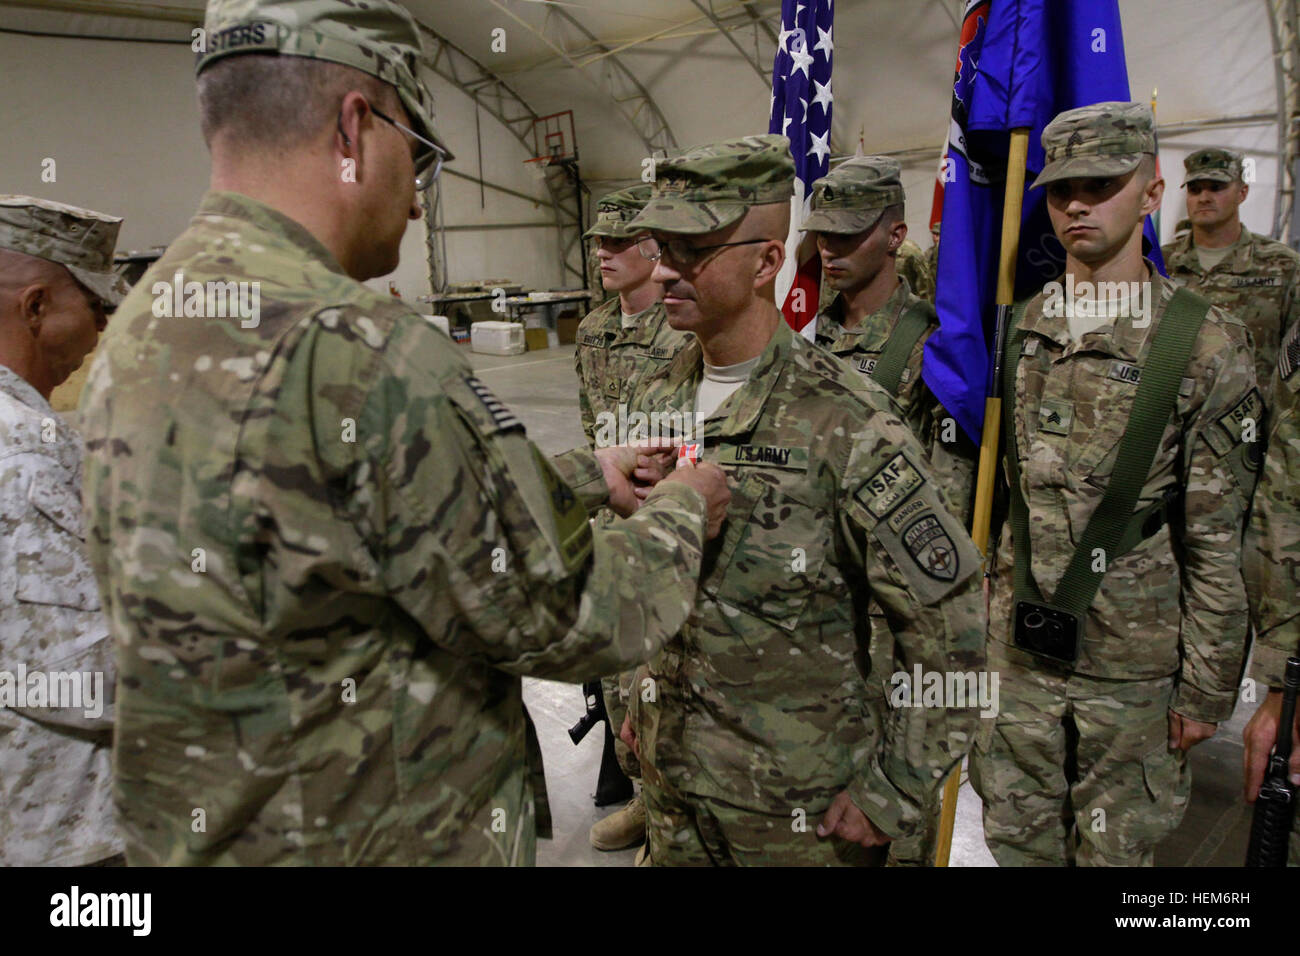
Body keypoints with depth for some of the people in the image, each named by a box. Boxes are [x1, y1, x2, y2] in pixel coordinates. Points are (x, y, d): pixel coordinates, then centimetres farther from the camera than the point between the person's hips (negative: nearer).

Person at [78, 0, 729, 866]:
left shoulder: (139, 331, 1)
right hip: (390, 838, -8)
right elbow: (566, 623, -20)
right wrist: (682, 513, -2)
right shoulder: (360, 351, -28)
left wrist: (587, 477, 11)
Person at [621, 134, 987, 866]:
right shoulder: (658, 402, -1)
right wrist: (642, 695, 14)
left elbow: (955, 625, -17)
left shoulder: (847, 424, -21)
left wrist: (894, 792, -13)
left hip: (798, 808, -5)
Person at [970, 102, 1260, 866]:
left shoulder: (1205, 344, -7)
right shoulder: (1013, 331, 3)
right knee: (1015, 840, 15)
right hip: (1017, 651, 3)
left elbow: (1216, 540, -6)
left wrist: (1207, 687, -5)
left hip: (1132, 663, -3)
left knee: (1116, 848, 14)